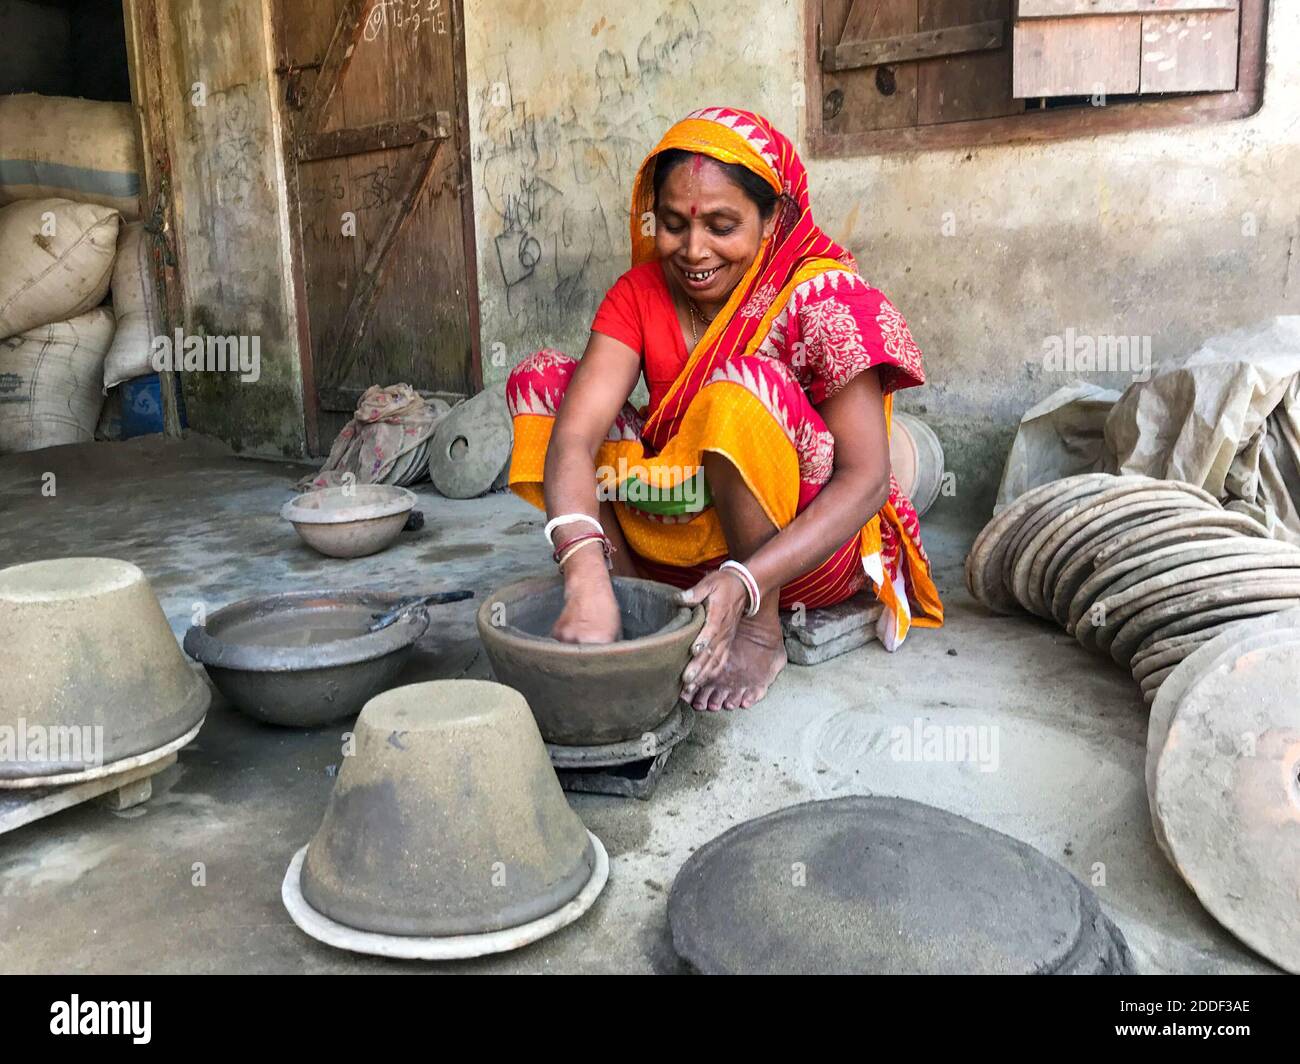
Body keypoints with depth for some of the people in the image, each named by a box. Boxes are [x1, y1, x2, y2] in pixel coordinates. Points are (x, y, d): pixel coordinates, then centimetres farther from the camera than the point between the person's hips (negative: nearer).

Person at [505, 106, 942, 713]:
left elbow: (866, 476, -22)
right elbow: (573, 436, -20)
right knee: (540, 379, -7)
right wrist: (586, 578, -39)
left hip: (807, 542, -4)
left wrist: (745, 583, -37)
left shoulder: (822, 296, -17)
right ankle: (628, 588, -10)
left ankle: (761, 633, -18)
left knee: (739, 388, -33)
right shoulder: (640, 294, -5)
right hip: (686, 534, 5)